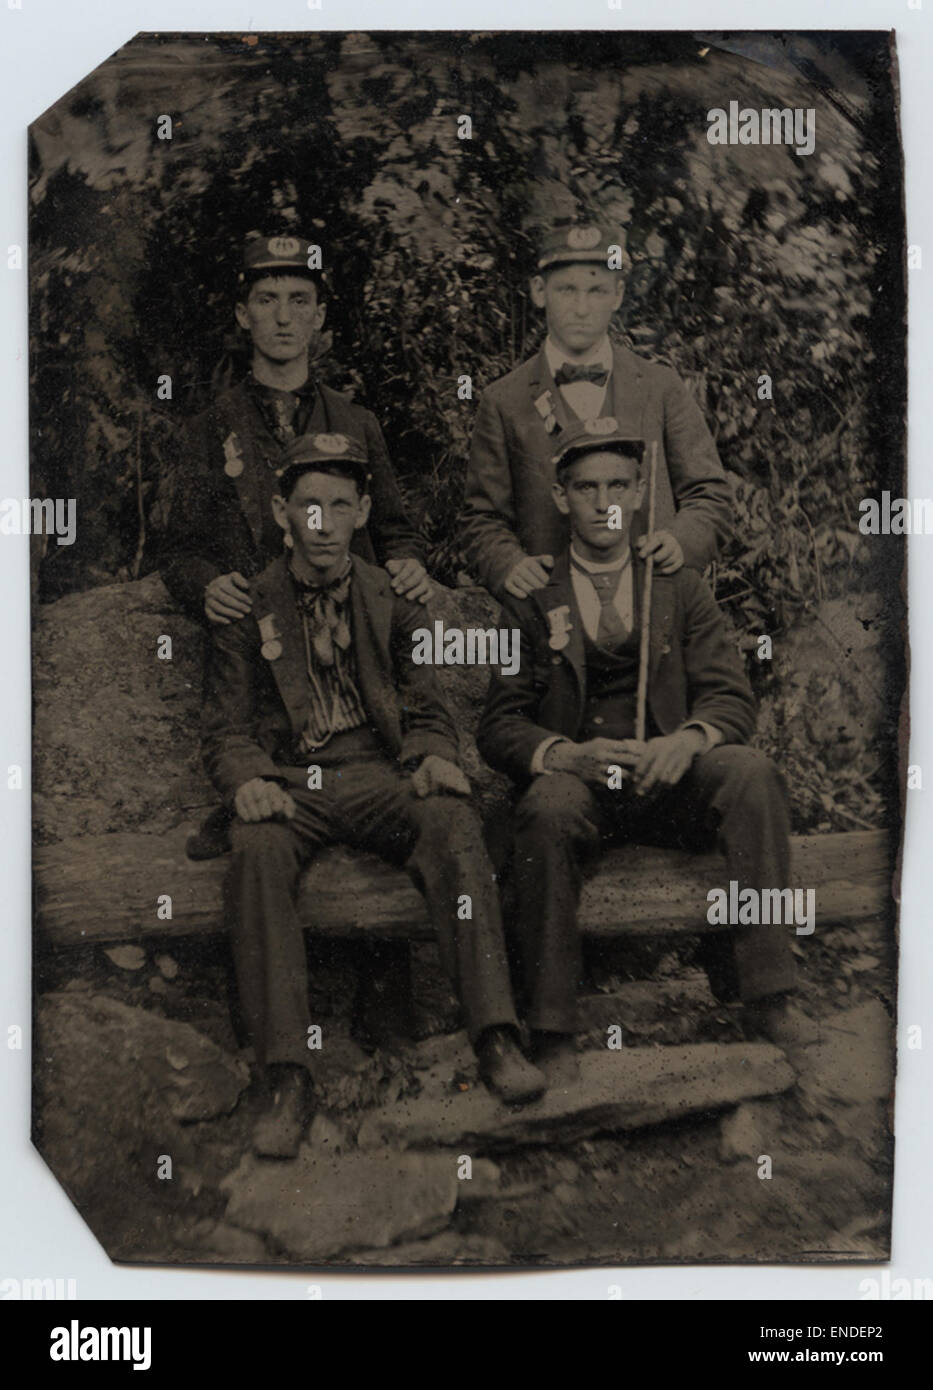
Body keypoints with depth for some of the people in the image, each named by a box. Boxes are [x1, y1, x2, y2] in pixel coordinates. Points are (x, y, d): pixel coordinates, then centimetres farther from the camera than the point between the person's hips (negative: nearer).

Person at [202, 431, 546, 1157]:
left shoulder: (393, 600, 16)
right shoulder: (247, 607, 12)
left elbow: (426, 710, 15)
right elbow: (227, 726, 8)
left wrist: (434, 759, -9)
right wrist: (248, 778, -15)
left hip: (379, 773, 1)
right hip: (287, 781, -1)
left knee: (454, 824, -32)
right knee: (258, 855, -35)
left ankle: (498, 1041, -36)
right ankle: (291, 1081, -36)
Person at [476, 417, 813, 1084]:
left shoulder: (681, 589, 14)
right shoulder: (533, 601, 9)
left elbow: (733, 698, 5)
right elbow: (500, 727, 1)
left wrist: (688, 740, -19)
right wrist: (567, 755, -22)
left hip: (666, 777, 2)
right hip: (573, 778, -1)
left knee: (753, 772, -27)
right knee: (547, 809, -35)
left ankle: (764, 990, -22)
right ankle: (552, 1032, -26)